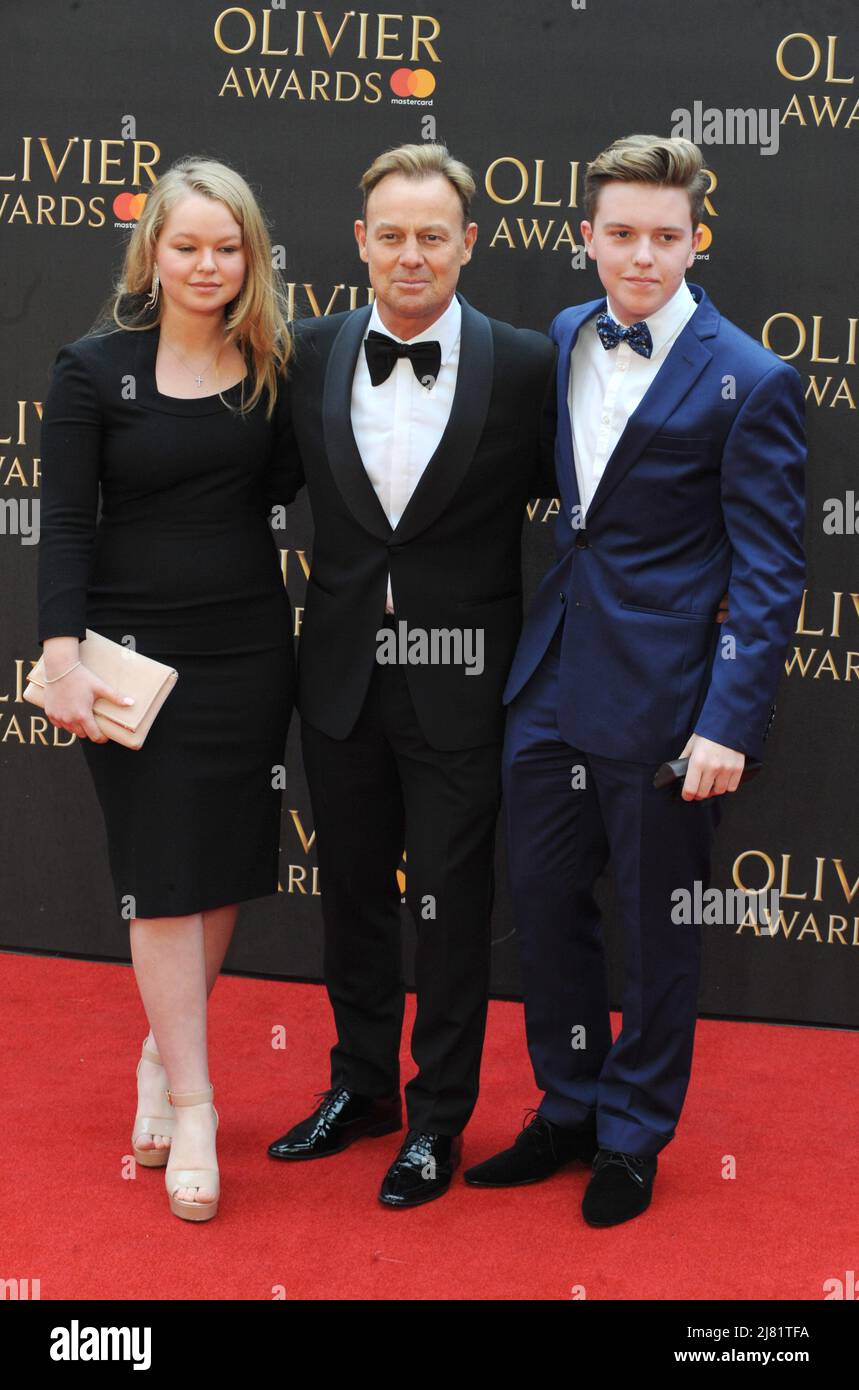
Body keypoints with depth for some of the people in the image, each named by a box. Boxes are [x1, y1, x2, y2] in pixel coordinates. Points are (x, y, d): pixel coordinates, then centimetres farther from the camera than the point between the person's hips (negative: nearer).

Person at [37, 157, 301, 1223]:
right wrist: (63, 655, -18)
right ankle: (191, 1105, 8)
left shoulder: (272, 369, 5)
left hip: (248, 647, 4)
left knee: (228, 864, 9)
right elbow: (64, 524, -9)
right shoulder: (94, 368, -4)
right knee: (165, 873, 0)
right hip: (136, 649, -3)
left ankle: (165, 1052, 29)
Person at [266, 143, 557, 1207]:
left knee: (451, 906, 8)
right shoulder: (310, 356, -1)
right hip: (342, 675, 4)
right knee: (351, 890, 17)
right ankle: (361, 1087, 37)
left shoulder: (523, 367, -9)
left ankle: (439, 1117, 26)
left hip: (458, 685, -3)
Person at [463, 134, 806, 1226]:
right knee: (544, 903, 15)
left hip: (660, 702, -5)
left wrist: (731, 723, -18)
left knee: (656, 928, 9)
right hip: (550, 684, 6)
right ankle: (568, 1108, 35)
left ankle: (632, 1138, 28)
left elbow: (769, 573, -12)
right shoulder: (560, 339, 7)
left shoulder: (749, 382, -11)